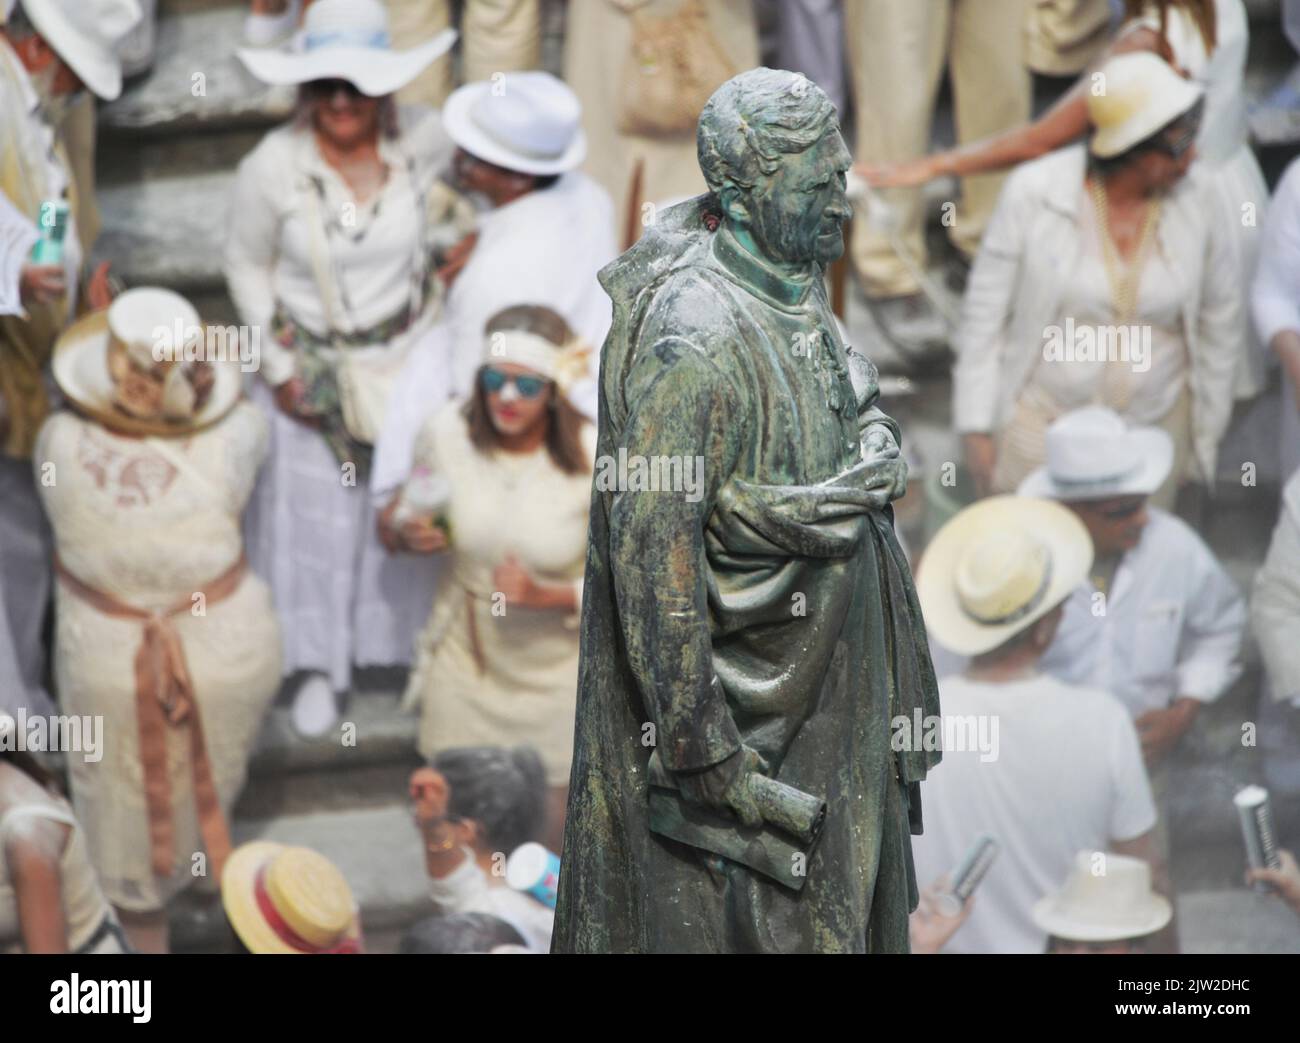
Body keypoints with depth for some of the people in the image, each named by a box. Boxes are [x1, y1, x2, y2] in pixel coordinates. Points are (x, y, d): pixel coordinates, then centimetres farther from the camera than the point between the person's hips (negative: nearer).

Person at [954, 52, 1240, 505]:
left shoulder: (1192, 198, -12)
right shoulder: (1035, 193, -19)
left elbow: (1219, 310, 4)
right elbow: (985, 311, -9)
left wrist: (1208, 426, 10)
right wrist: (976, 429, -8)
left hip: (1154, 424, 2)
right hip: (1043, 415, -2)